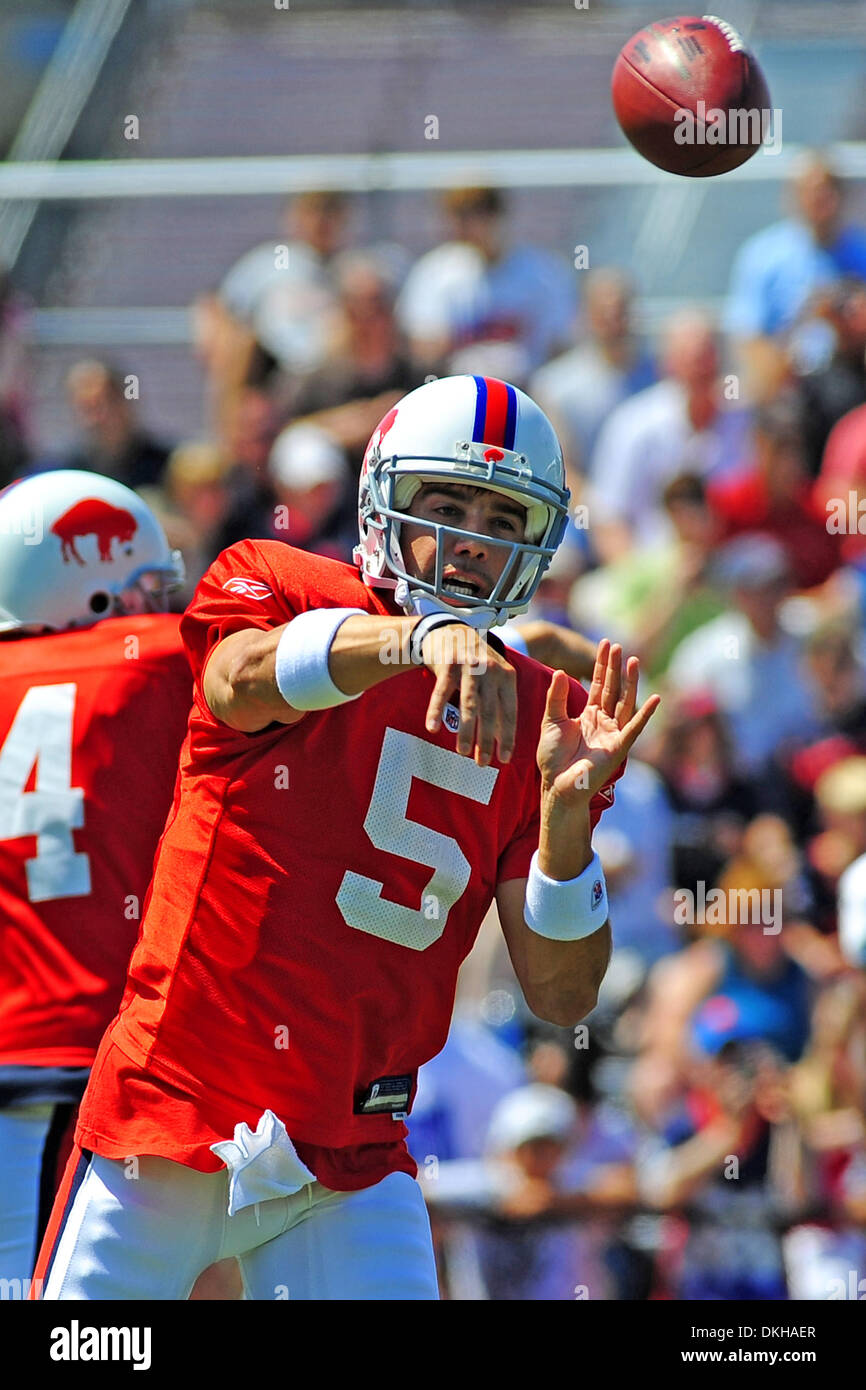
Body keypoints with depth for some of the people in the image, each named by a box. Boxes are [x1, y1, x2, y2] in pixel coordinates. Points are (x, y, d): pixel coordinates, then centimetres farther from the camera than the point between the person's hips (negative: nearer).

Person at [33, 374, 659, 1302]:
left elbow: (560, 996, 0)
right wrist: (423, 635, -45)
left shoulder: (534, 717, 6)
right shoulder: (278, 589, -1)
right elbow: (247, 679, -29)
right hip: (170, 1113, -2)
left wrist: (566, 812, -17)